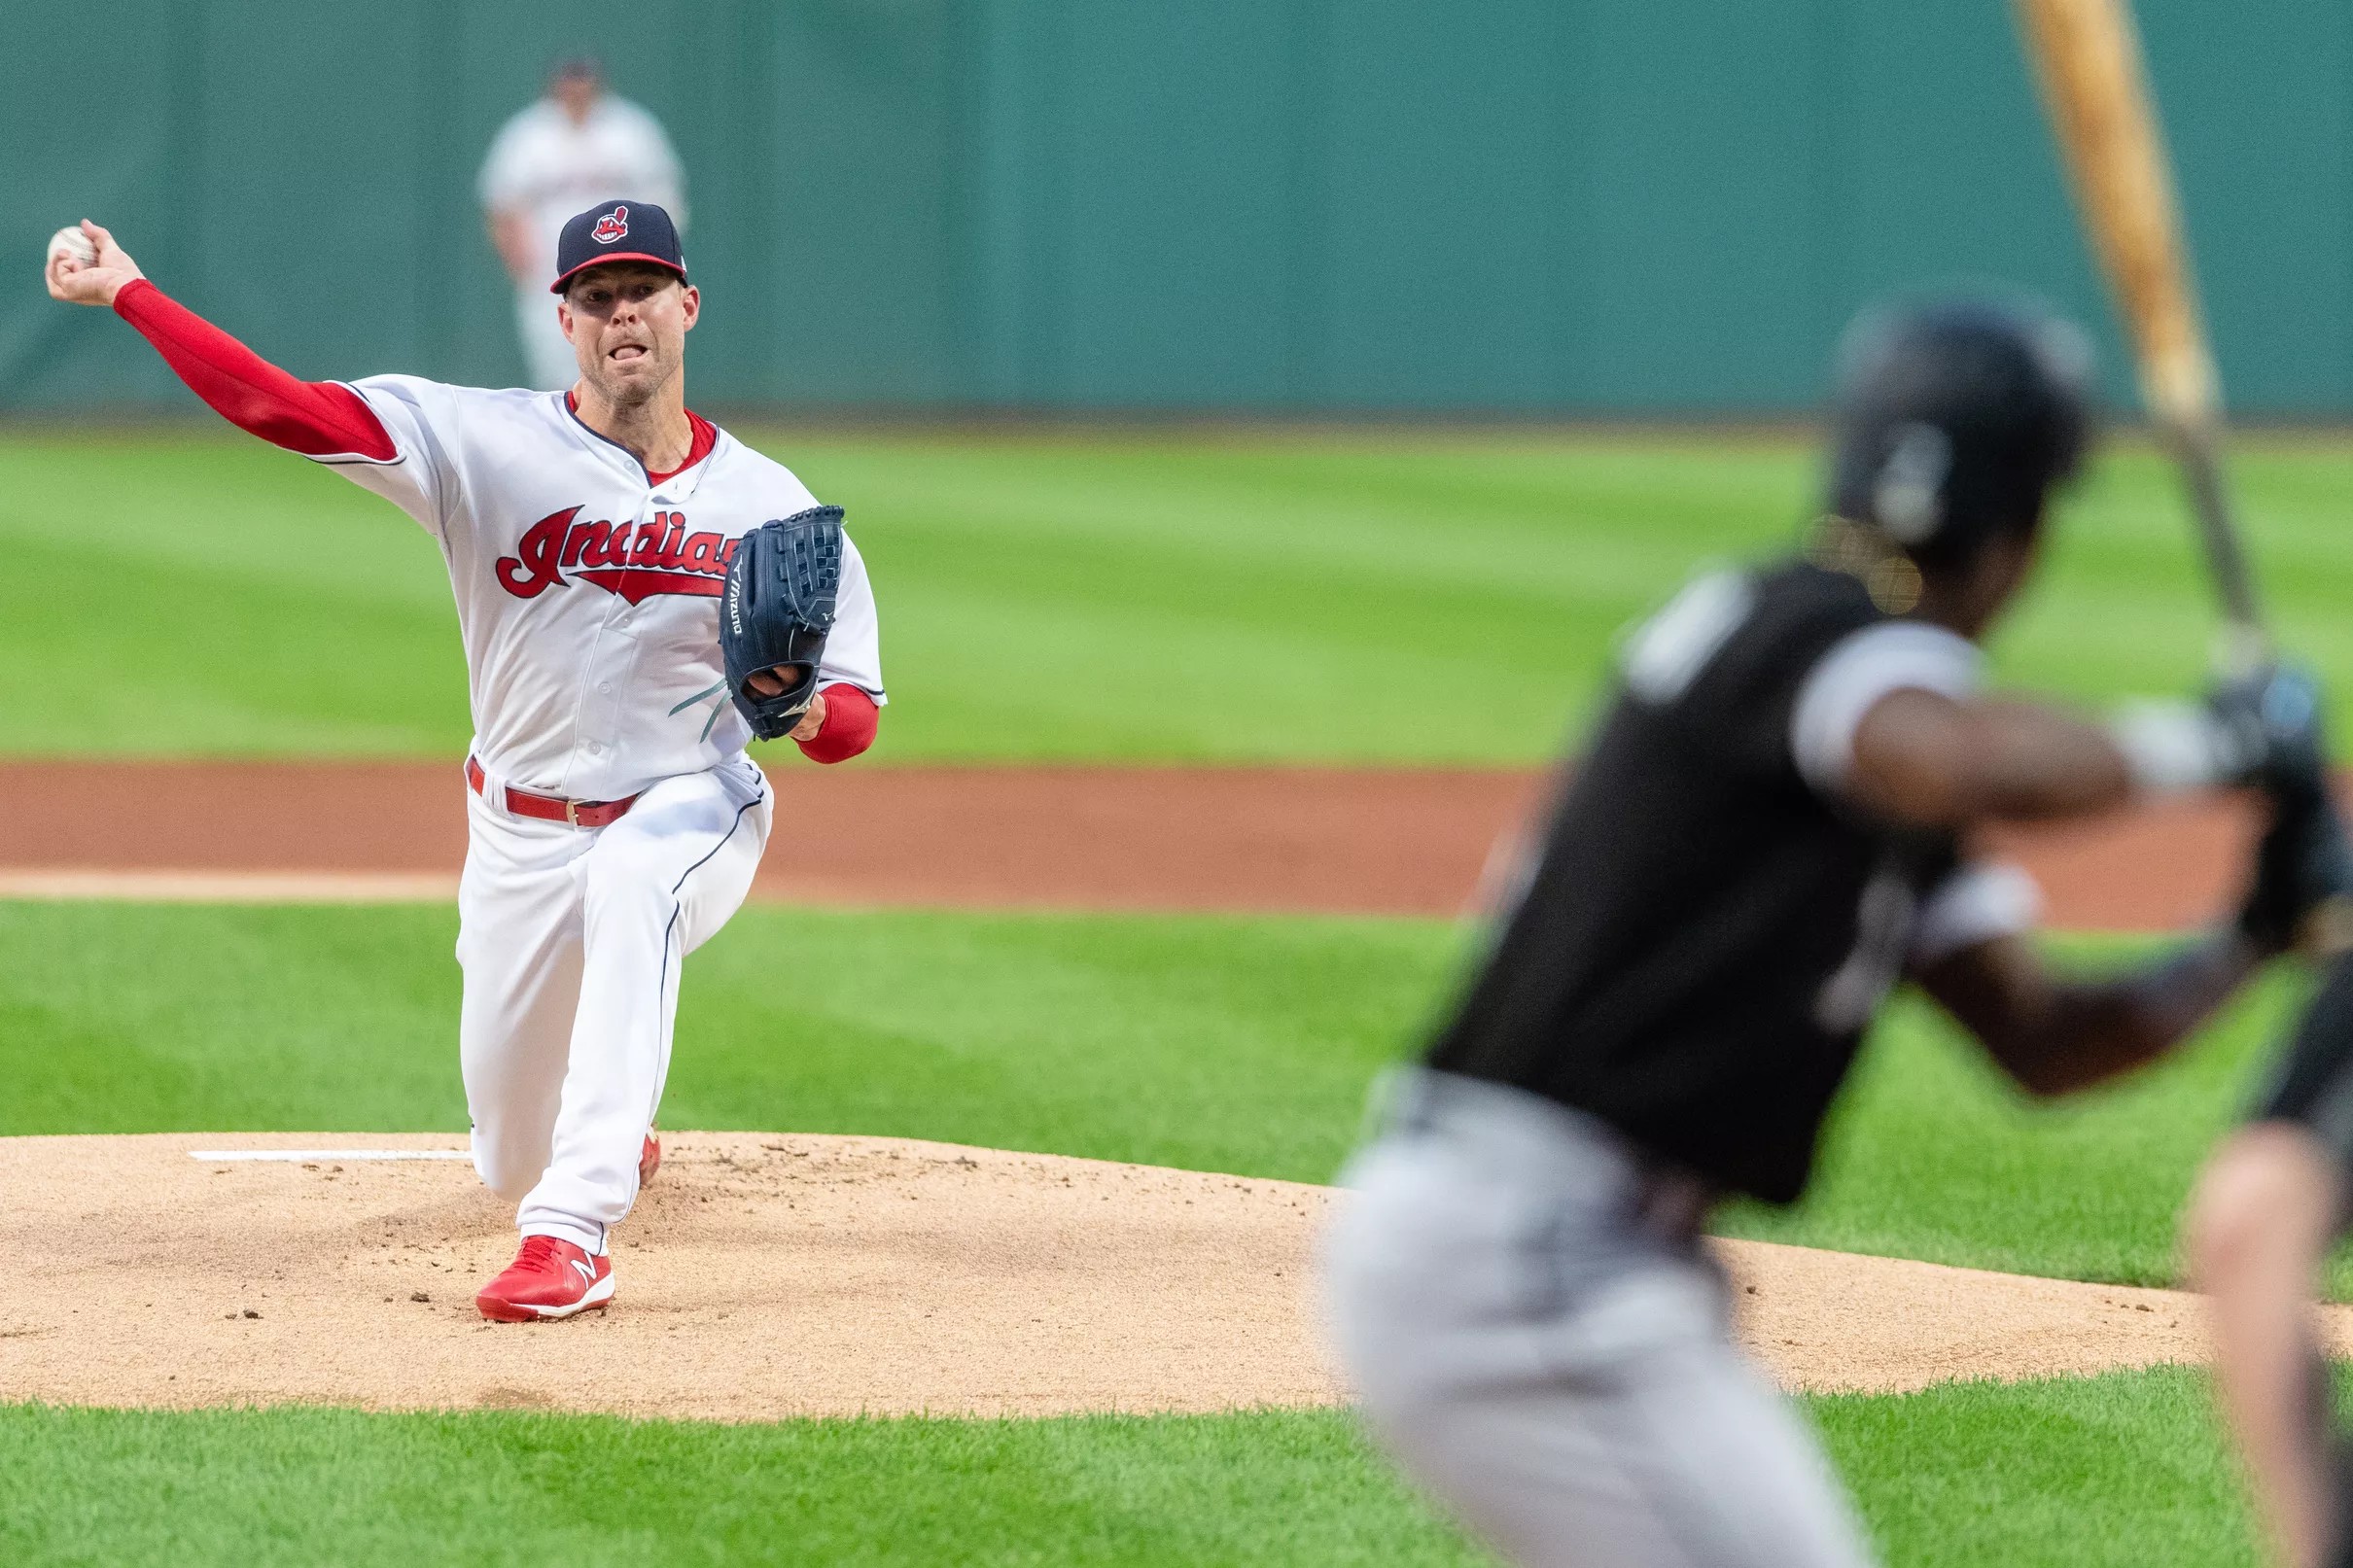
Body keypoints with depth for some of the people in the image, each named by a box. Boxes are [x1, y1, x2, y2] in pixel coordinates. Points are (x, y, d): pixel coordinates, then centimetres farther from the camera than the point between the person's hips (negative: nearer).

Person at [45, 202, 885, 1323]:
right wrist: (127, 291, -23)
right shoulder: (489, 444, -8)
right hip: (521, 838, 2)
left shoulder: (768, 503, -5)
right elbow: (279, 406, -16)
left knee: (629, 884, -40)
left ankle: (572, 1233, -44)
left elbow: (854, 719, -2)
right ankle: (614, 1135, 51)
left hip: (690, 814, -2)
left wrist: (806, 707, -25)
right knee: (511, 1163, 9)